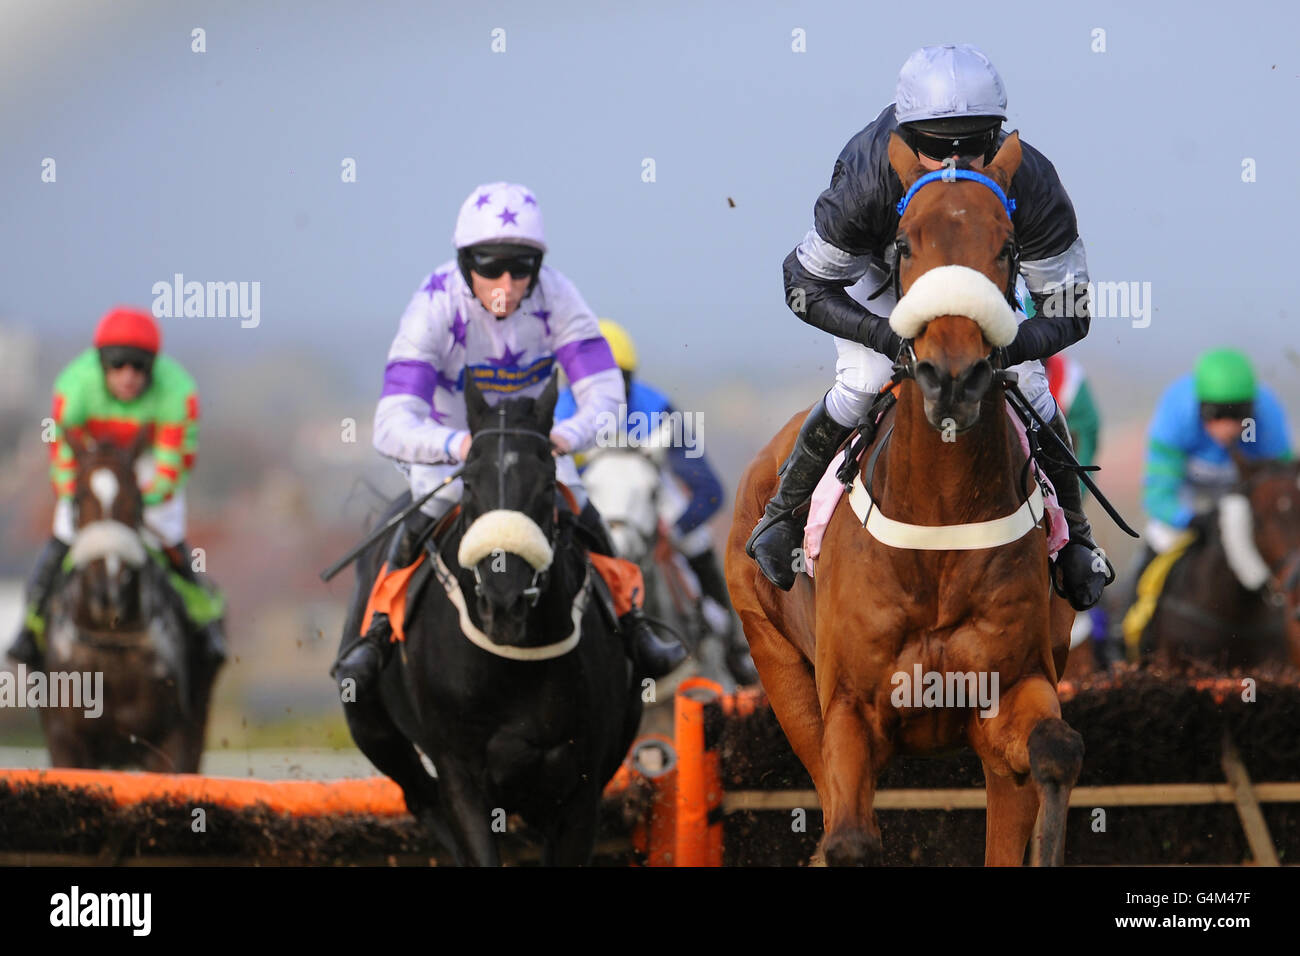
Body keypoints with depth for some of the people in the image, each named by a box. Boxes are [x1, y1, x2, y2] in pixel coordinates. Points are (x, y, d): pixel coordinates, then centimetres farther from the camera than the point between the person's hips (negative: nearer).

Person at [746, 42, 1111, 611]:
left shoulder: (1031, 184, -40)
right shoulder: (867, 179, -44)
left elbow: (1069, 309, -30)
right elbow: (807, 289, -30)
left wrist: (1012, 346, -51)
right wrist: (886, 336, -46)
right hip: (876, 267, -2)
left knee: (1028, 387, -7)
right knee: (861, 383, -19)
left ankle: (1073, 535, 16)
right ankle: (784, 514, 4)